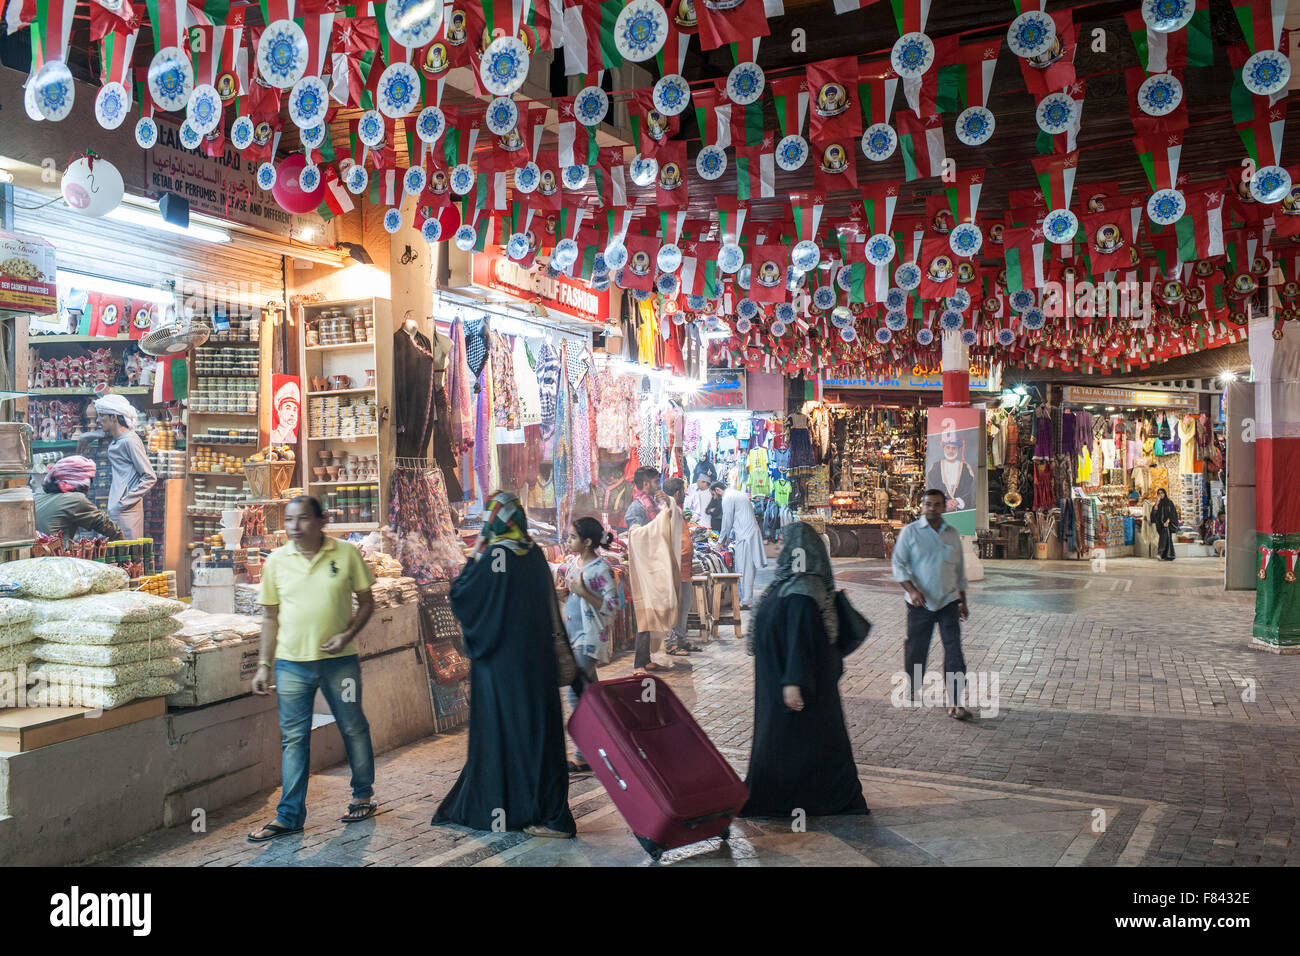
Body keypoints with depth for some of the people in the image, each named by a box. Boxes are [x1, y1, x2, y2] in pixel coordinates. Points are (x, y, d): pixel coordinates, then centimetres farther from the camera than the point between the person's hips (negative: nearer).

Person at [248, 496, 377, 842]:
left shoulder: (346, 554, -2)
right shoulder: (276, 561, 4)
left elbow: (366, 601, 4)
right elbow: (270, 617, 10)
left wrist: (348, 634, -12)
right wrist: (264, 665, 7)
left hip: (339, 661, -1)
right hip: (291, 663, 1)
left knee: (354, 729, 10)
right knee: (293, 738, 5)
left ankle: (363, 795, 29)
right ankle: (289, 815, 13)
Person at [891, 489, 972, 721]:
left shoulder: (952, 534, 10)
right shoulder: (910, 532, -1)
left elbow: (960, 569, 18)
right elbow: (898, 564, -6)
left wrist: (963, 602, 17)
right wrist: (912, 590, -20)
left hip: (948, 602, 2)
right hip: (920, 603, -2)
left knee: (954, 651, -7)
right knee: (916, 649, 7)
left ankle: (956, 703, -5)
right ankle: (911, 688, 31)